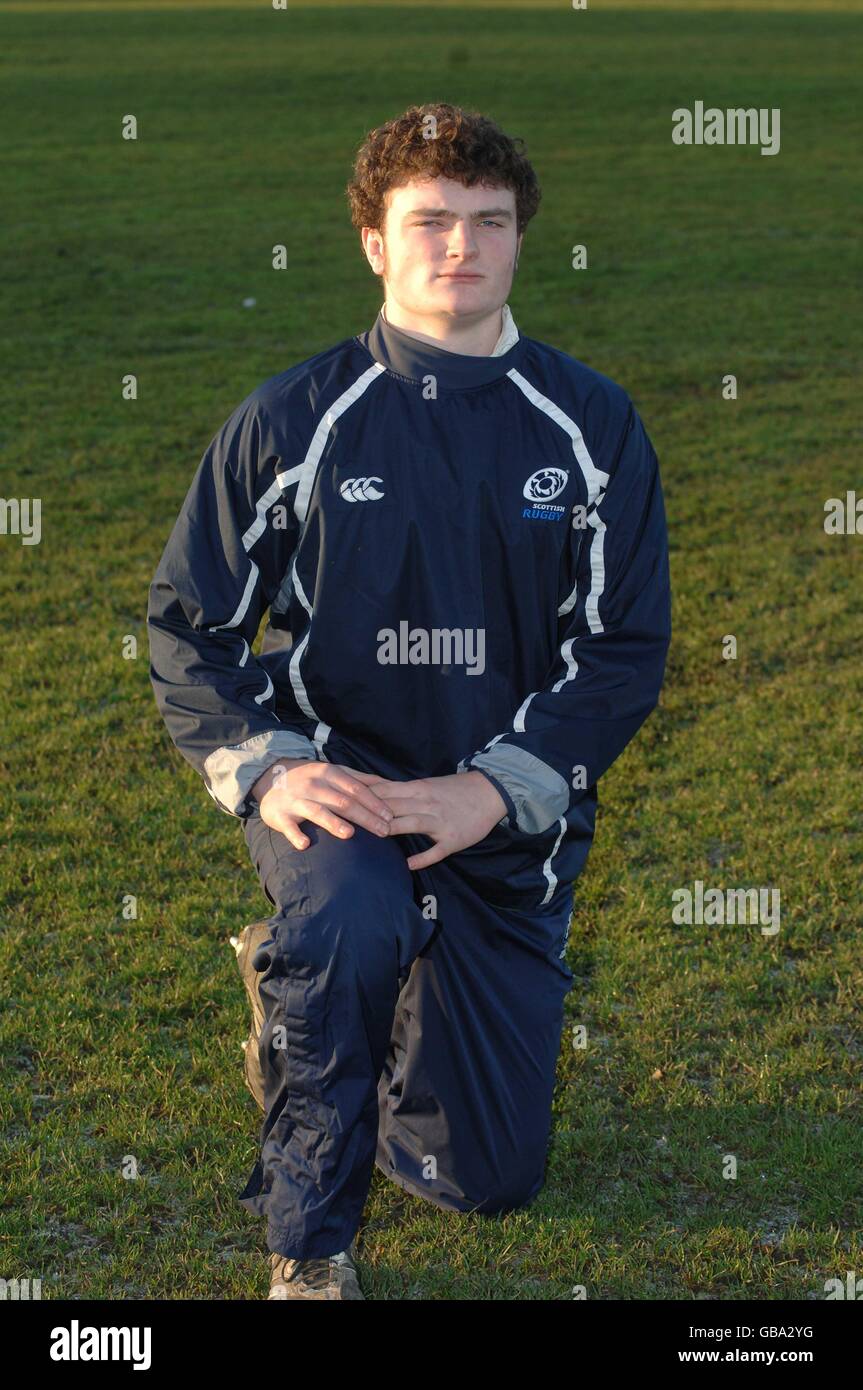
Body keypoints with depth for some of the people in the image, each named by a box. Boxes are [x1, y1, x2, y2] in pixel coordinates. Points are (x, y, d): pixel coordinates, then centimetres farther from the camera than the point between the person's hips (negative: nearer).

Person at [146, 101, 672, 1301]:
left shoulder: (591, 426, -1)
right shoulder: (293, 419, -3)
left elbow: (627, 642, -4)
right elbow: (188, 619, 0)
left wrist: (492, 789, -18)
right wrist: (263, 766, -18)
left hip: (512, 812, 2)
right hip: (335, 779, -2)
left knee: (486, 1175, 7)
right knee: (348, 913, -40)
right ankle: (309, 1242, -13)